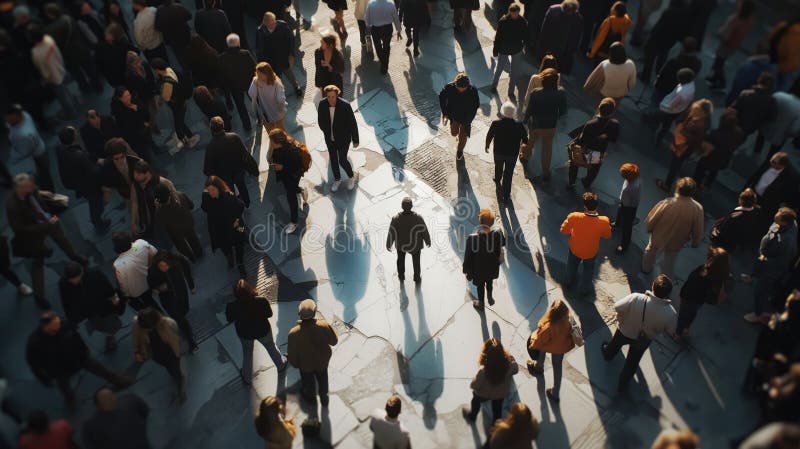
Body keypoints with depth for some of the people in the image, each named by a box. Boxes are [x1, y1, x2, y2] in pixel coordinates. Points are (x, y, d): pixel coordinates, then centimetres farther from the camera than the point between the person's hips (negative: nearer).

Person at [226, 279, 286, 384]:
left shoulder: (232, 306, -33)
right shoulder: (261, 301, -35)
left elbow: (229, 320, -11)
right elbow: (269, 314, -16)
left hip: (244, 334, 1)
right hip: (263, 331, 0)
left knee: (247, 353, 30)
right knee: (271, 347, 31)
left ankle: (247, 378, 51)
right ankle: (281, 365, 57)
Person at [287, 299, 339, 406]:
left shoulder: (294, 333, -36)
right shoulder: (324, 325, -34)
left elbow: (292, 354, -20)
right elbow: (334, 341, -15)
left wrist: (295, 363, 2)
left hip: (305, 364, -1)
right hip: (322, 361, 1)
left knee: (308, 380, 32)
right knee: (322, 378, 33)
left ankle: (310, 396, 62)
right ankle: (324, 398, 58)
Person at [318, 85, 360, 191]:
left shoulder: (345, 105, -26)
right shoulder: (322, 104, -16)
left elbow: (353, 123, -16)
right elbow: (320, 121, 2)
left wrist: (355, 140, -10)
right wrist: (327, 132, 7)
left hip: (343, 138, -3)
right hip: (329, 139, 3)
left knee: (342, 160, 0)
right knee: (333, 159, 16)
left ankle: (351, 177, 31)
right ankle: (337, 179, 41)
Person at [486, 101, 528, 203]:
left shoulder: (496, 124, -20)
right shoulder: (519, 126, -19)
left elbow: (489, 136, -7)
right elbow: (525, 141, -7)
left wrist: (487, 146, 12)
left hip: (498, 152, 1)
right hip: (513, 154, -1)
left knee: (498, 167, 32)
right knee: (508, 174, 12)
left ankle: (498, 180, 63)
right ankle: (506, 197, 19)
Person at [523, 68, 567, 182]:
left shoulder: (535, 93, -27)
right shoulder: (561, 93, -21)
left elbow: (529, 110, -17)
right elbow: (563, 111, -9)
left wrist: (525, 120, 2)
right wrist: (555, 117, 10)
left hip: (535, 124, 0)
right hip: (551, 126, 0)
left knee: (531, 141, 30)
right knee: (547, 148, 18)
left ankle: (525, 156, 58)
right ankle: (545, 173, 28)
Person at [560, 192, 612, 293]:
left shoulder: (574, 217, -35)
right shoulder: (604, 221, -33)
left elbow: (563, 230, -16)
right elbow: (607, 236, -11)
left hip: (574, 249, 1)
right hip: (591, 253, 0)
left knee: (572, 265, 33)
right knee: (588, 269, 31)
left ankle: (569, 282, 59)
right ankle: (584, 288, 53)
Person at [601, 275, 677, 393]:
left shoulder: (636, 298, -41)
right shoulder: (670, 313, -34)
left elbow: (617, 307, -26)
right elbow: (670, 331, -15)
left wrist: (621, 318, -3)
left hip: (625, 332, 0)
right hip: (643, 340, 1)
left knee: (615, 344, 36)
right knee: (632, 362, 29)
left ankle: (607, 354, 68)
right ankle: (622, 385, 51)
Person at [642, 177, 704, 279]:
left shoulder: (665, 203, -34)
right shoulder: (697, 209, -29)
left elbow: (650, 221, -19)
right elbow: (697, 231, -14)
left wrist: (649, 229, 4)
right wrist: (695, 242, 7)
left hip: (658, 237, -1)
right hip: (676, 242, 1)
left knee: (651, 251, 32)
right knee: (669, 261, 29)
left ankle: (646, 268, 56)